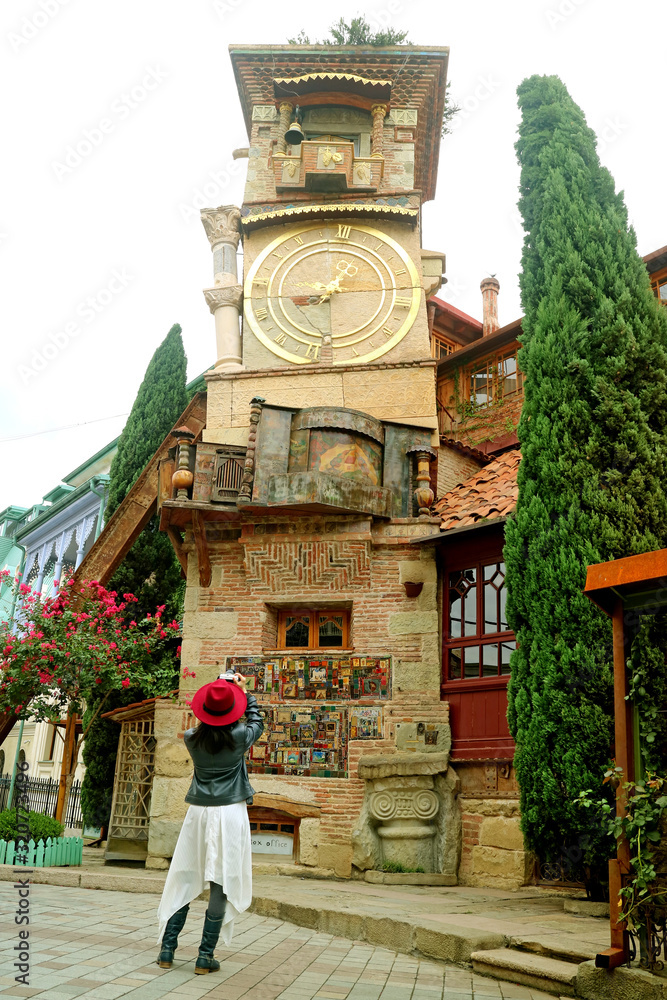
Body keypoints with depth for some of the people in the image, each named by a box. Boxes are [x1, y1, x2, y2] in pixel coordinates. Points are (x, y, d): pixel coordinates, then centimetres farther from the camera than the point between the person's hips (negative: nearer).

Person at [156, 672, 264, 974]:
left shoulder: (192, 739, 0)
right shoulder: (238, 737, -7)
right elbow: (257, 723, 14)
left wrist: (217, 695, 24)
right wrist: (244, 692, 20)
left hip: (198, 812, 3)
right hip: (230, 812, -3)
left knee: (184, 881, 12)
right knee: (221, 885, 2)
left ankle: (167, 949, 15)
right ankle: (205, 956, 5)